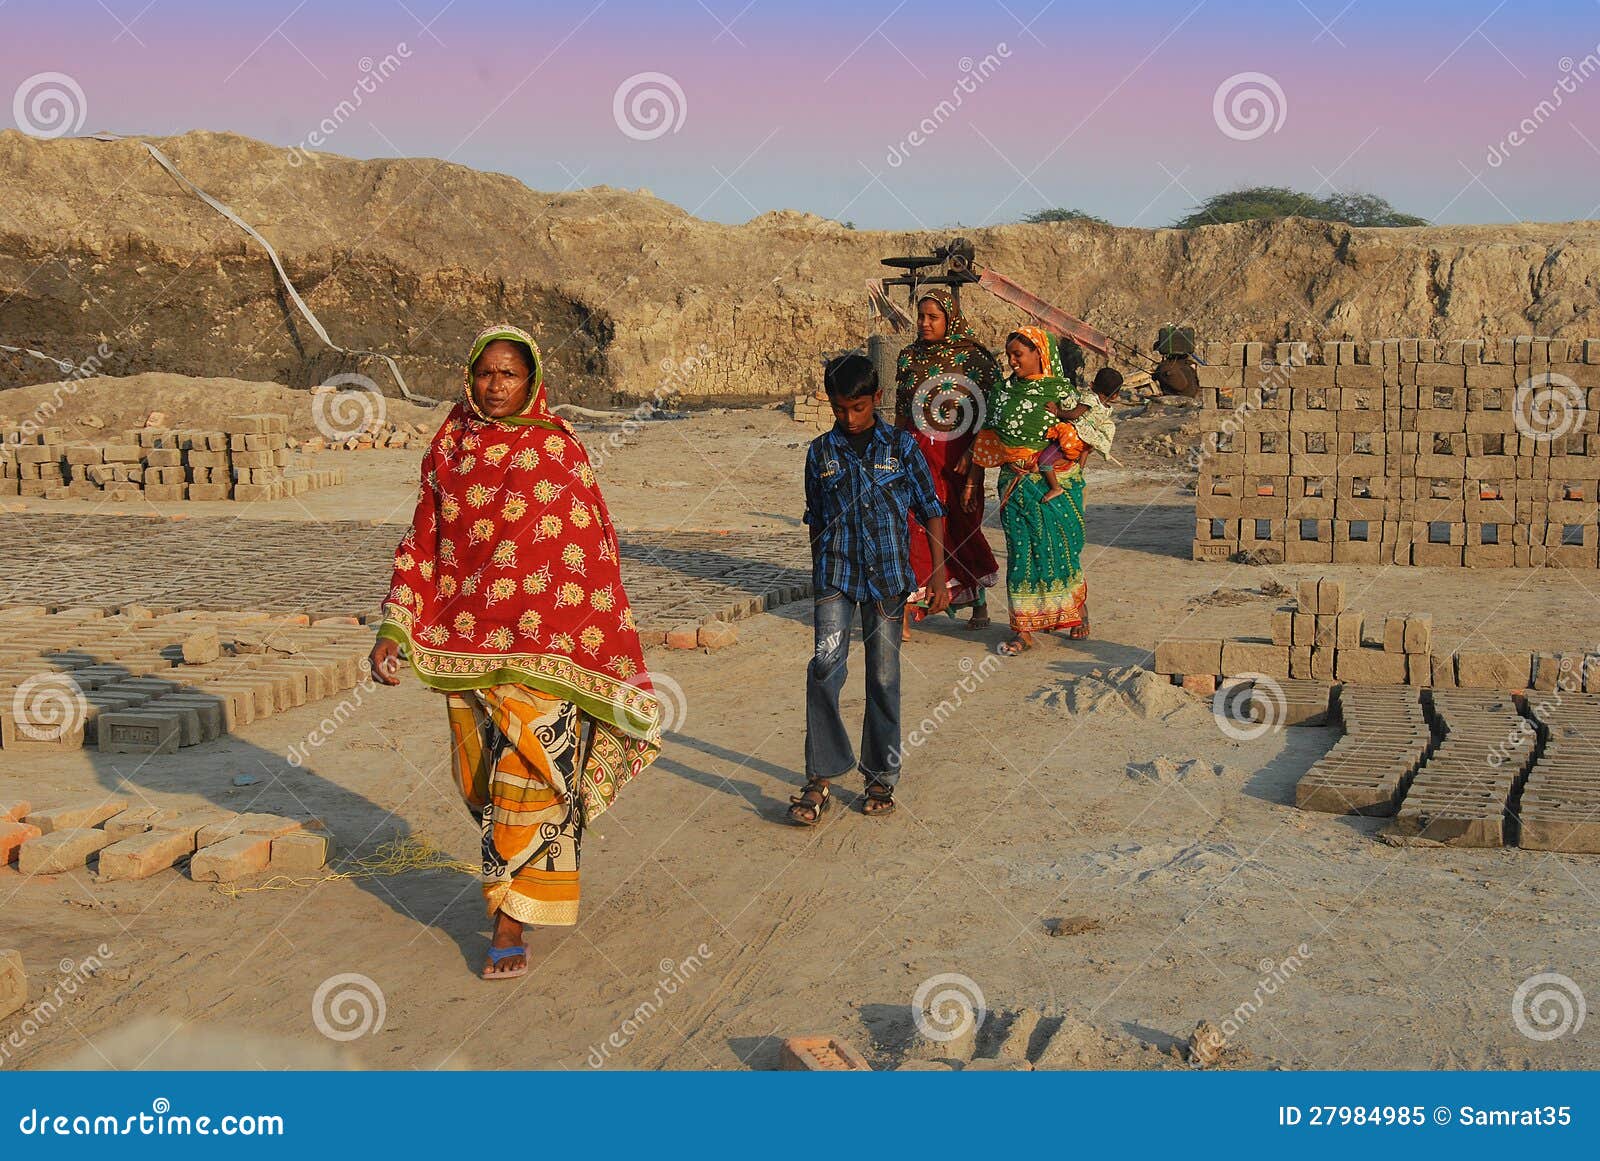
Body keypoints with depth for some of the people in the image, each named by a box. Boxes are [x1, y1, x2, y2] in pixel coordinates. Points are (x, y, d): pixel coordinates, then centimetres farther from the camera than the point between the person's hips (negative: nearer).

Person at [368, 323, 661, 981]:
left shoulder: (559, 450, 0)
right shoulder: (448, 450, 8)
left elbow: (591, 552, 1)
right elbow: (422, 545, 11)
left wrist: (604, 649, -1)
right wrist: (394, 629, 2)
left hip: (541, 643, -4)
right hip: (466, 642, 4)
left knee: (525, 778, -9)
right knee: (481, 781, 10)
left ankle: (510, 927, -3)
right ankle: (520, 881, 33)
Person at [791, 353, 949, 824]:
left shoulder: (901, 445, 3)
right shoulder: (820, 453, 6)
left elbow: (930, 510, 6)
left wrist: (938, 572, -1)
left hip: (887, 575, 0)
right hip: (836, 575, 0)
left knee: (884, 676, 5)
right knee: (824, 665, -16)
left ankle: (882, 777, 18)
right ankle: (820, 777, -8)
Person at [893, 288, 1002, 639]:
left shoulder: (972, 357, -3)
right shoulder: (909, 357, 10)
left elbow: (987, 413, -6)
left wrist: (972, 454, -15)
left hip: (957, 453, -3)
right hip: (917, 451, 3)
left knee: (961, 525, 9)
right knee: (913, 525, -8)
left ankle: (979, 599, 31)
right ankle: (903, 617, -10)